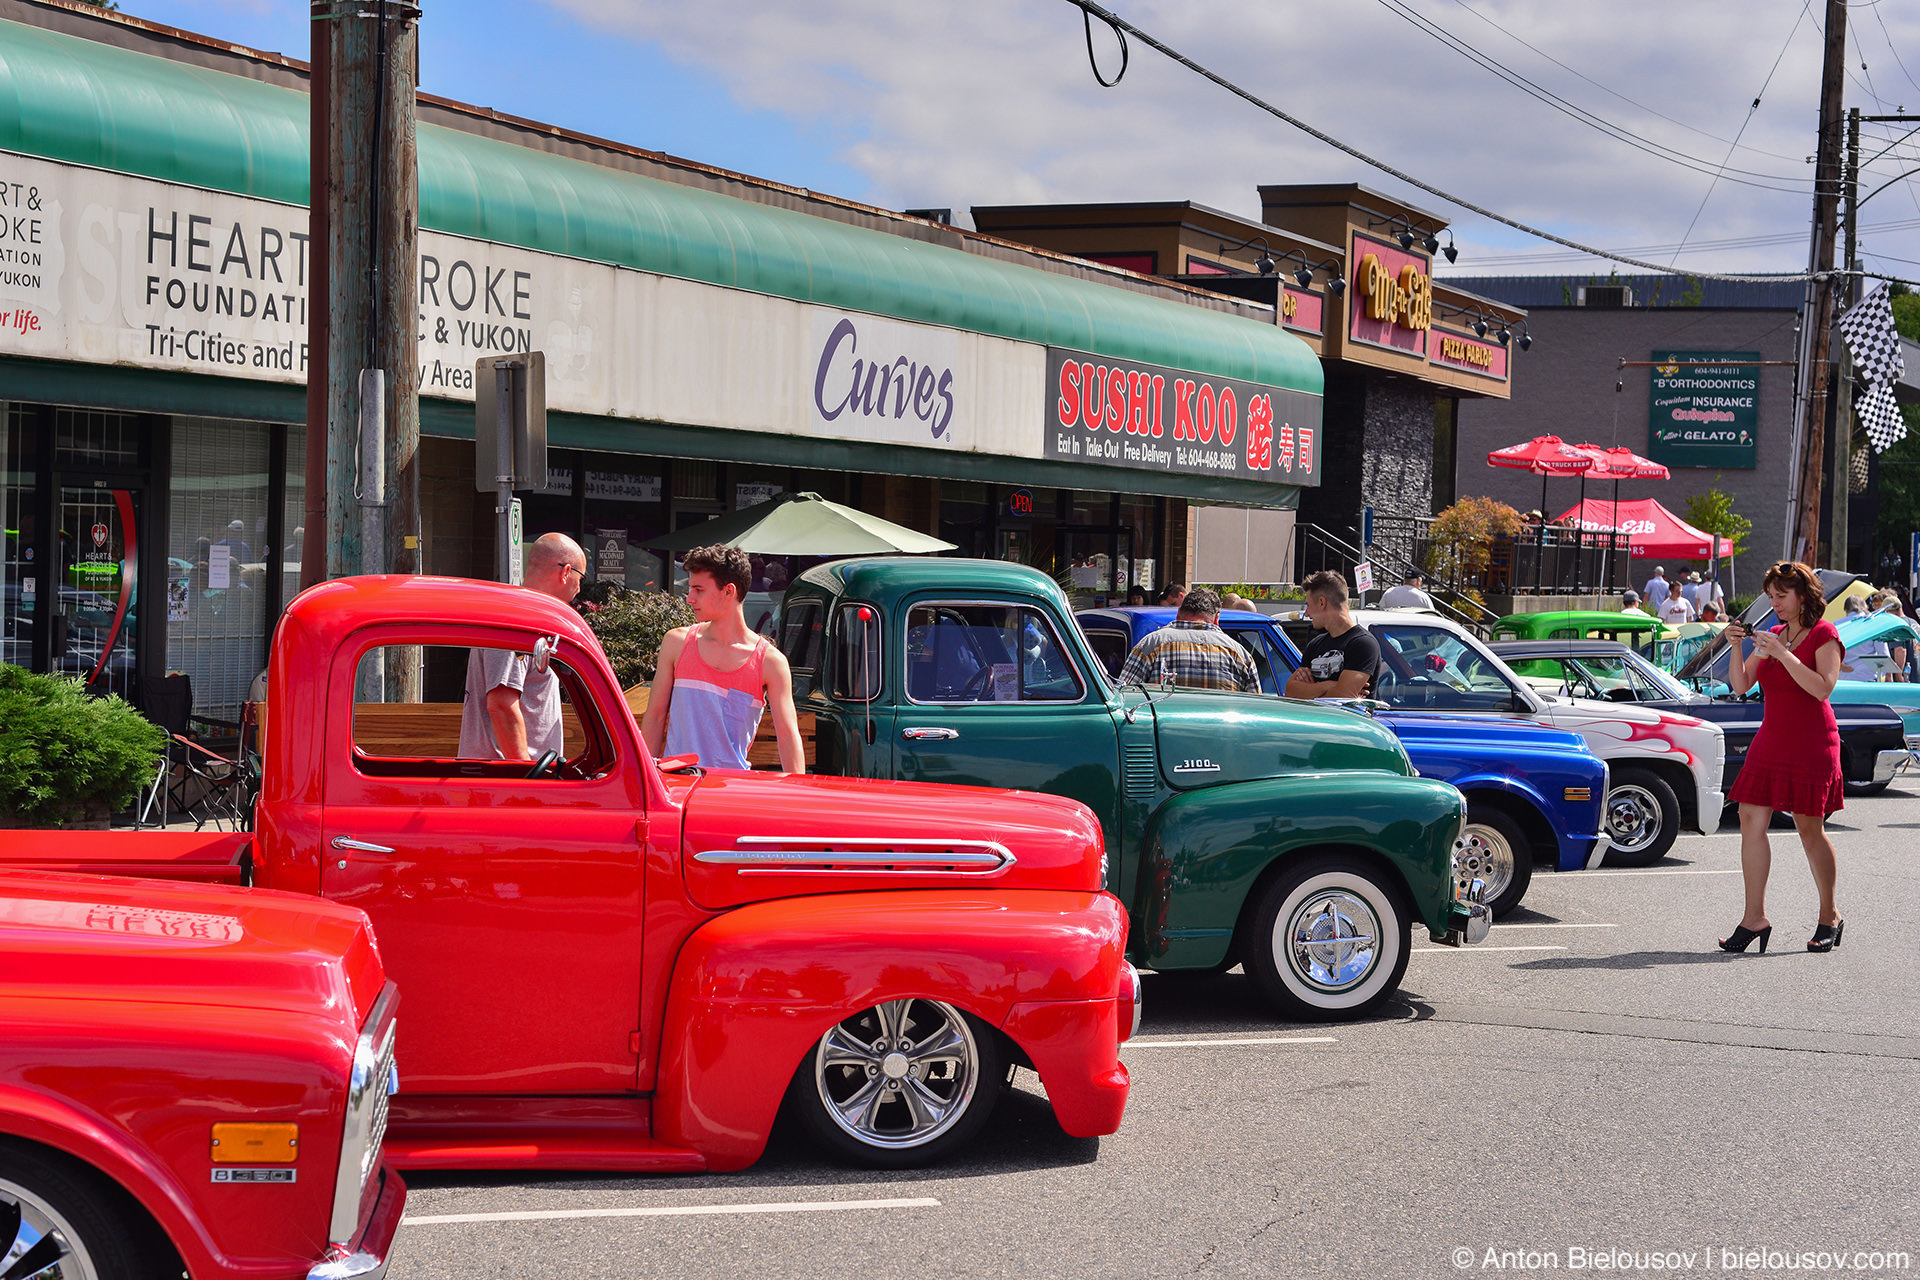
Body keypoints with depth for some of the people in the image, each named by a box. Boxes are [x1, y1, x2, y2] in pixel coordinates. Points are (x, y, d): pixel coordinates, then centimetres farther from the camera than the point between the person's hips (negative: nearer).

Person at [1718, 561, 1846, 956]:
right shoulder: (1773, 635, 14)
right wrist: (1737, 646, -6)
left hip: (1811, 745, -6)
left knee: (1809, 828, -1)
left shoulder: (1824, 635, -5)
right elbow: (1741, 685, 9)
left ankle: (1829, 917, 15)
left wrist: (1781, 653, -24)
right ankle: (1755, 917, -2)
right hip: (1770, 741, 6)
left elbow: (1822, 688, -20)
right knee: (1751, 820, -4)